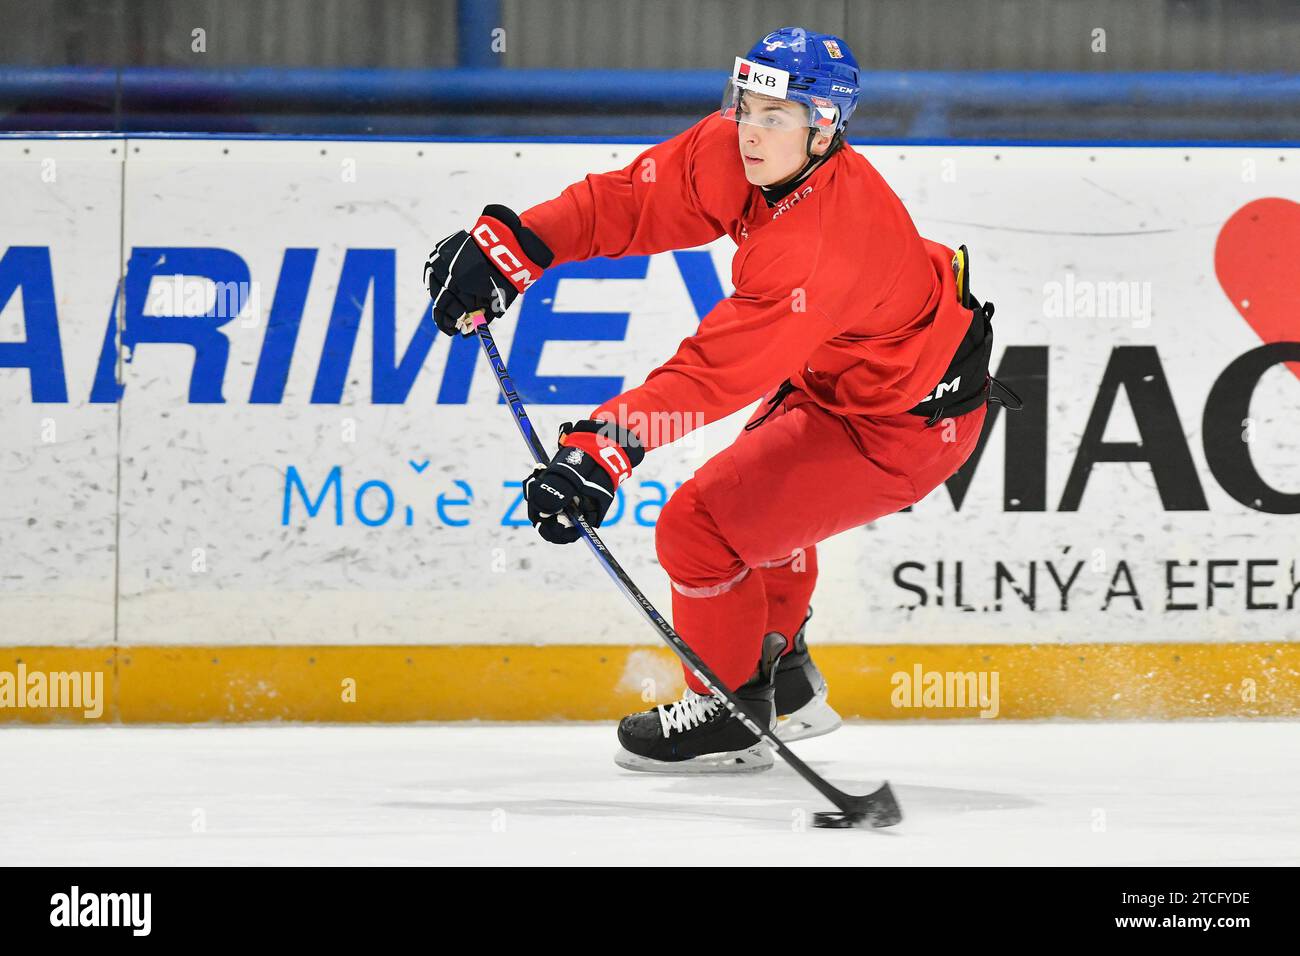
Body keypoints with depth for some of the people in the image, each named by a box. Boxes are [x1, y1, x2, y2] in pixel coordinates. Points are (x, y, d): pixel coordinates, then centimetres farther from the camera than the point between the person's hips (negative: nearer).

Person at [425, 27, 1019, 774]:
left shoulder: (823, 240, -37)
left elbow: (723, 369, -42)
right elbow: (634, 200, -7)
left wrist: (607, 446, -48)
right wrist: (512, 244, -17)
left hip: (909, 423, -10)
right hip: (838, 374, 10)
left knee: (703, 524, -11)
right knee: (755, 489, 29)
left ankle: (729, 715, 10)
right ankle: (785, 684, 46)